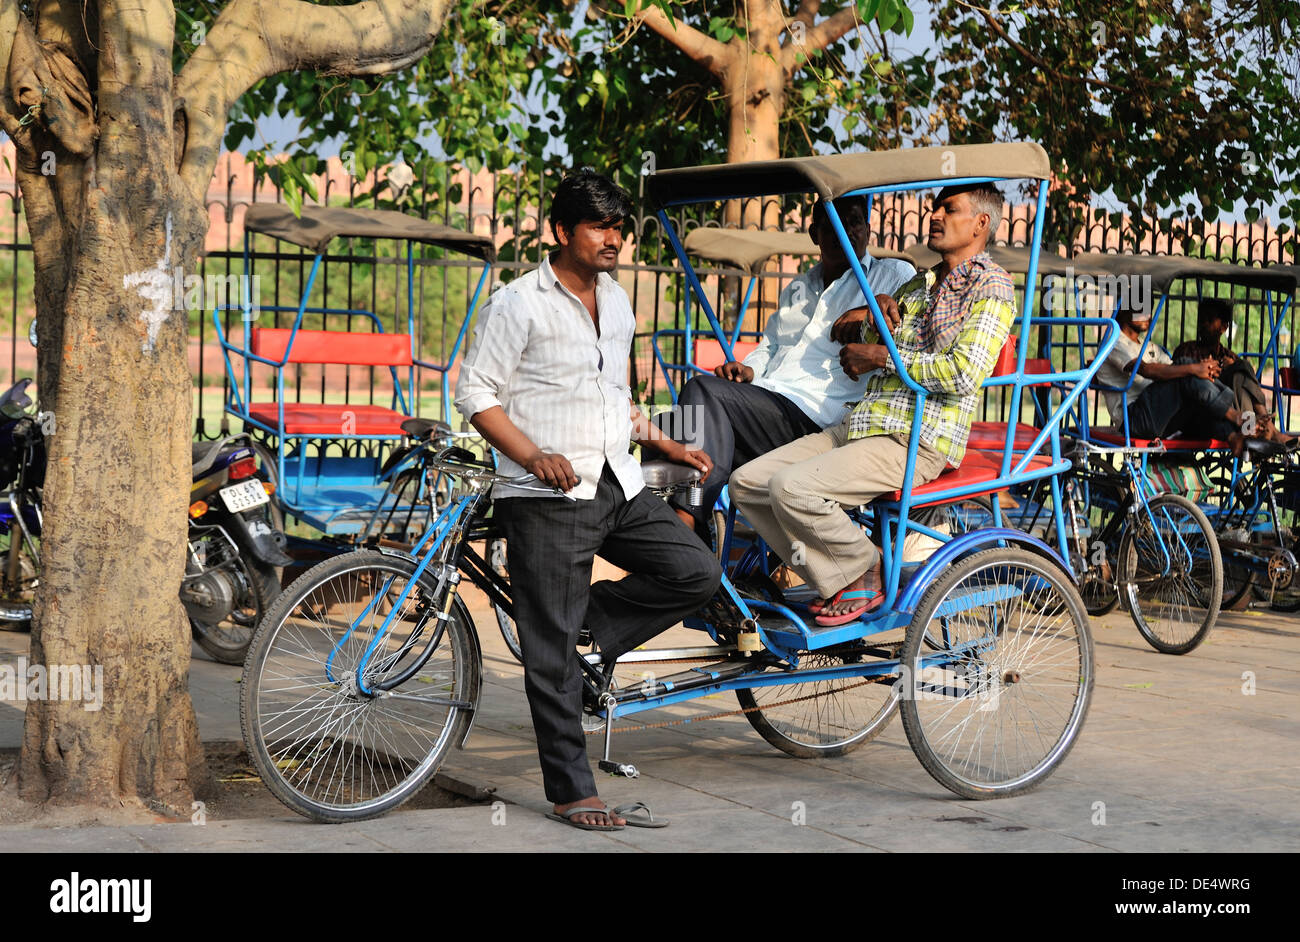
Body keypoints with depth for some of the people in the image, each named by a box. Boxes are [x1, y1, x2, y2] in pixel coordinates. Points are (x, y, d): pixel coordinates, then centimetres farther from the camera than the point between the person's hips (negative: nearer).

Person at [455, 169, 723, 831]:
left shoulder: (617, 301, 15)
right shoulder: (519, 303, -7)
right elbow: (476, 393, -9)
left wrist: (659, 442, 18)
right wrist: (534, 456, -21)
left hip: (618, 487, 7)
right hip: (546, 501, -7)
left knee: (697, 573, -7)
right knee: (552, 655, -3)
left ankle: (586, 625, 9)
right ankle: (572, 793, 5)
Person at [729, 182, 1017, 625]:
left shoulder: (991, 285, -2)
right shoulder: (919, 284, 24)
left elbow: (964, 373, -17)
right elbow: (859, 356, 23)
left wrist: (883, 356, -10)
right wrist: (879, 311, 2)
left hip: (917, 441, -9)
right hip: (861, 423, 9)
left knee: (792, 487, -27)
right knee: (747, 482, -3)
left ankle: (865, 574, -4)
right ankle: (838, 582, 2)